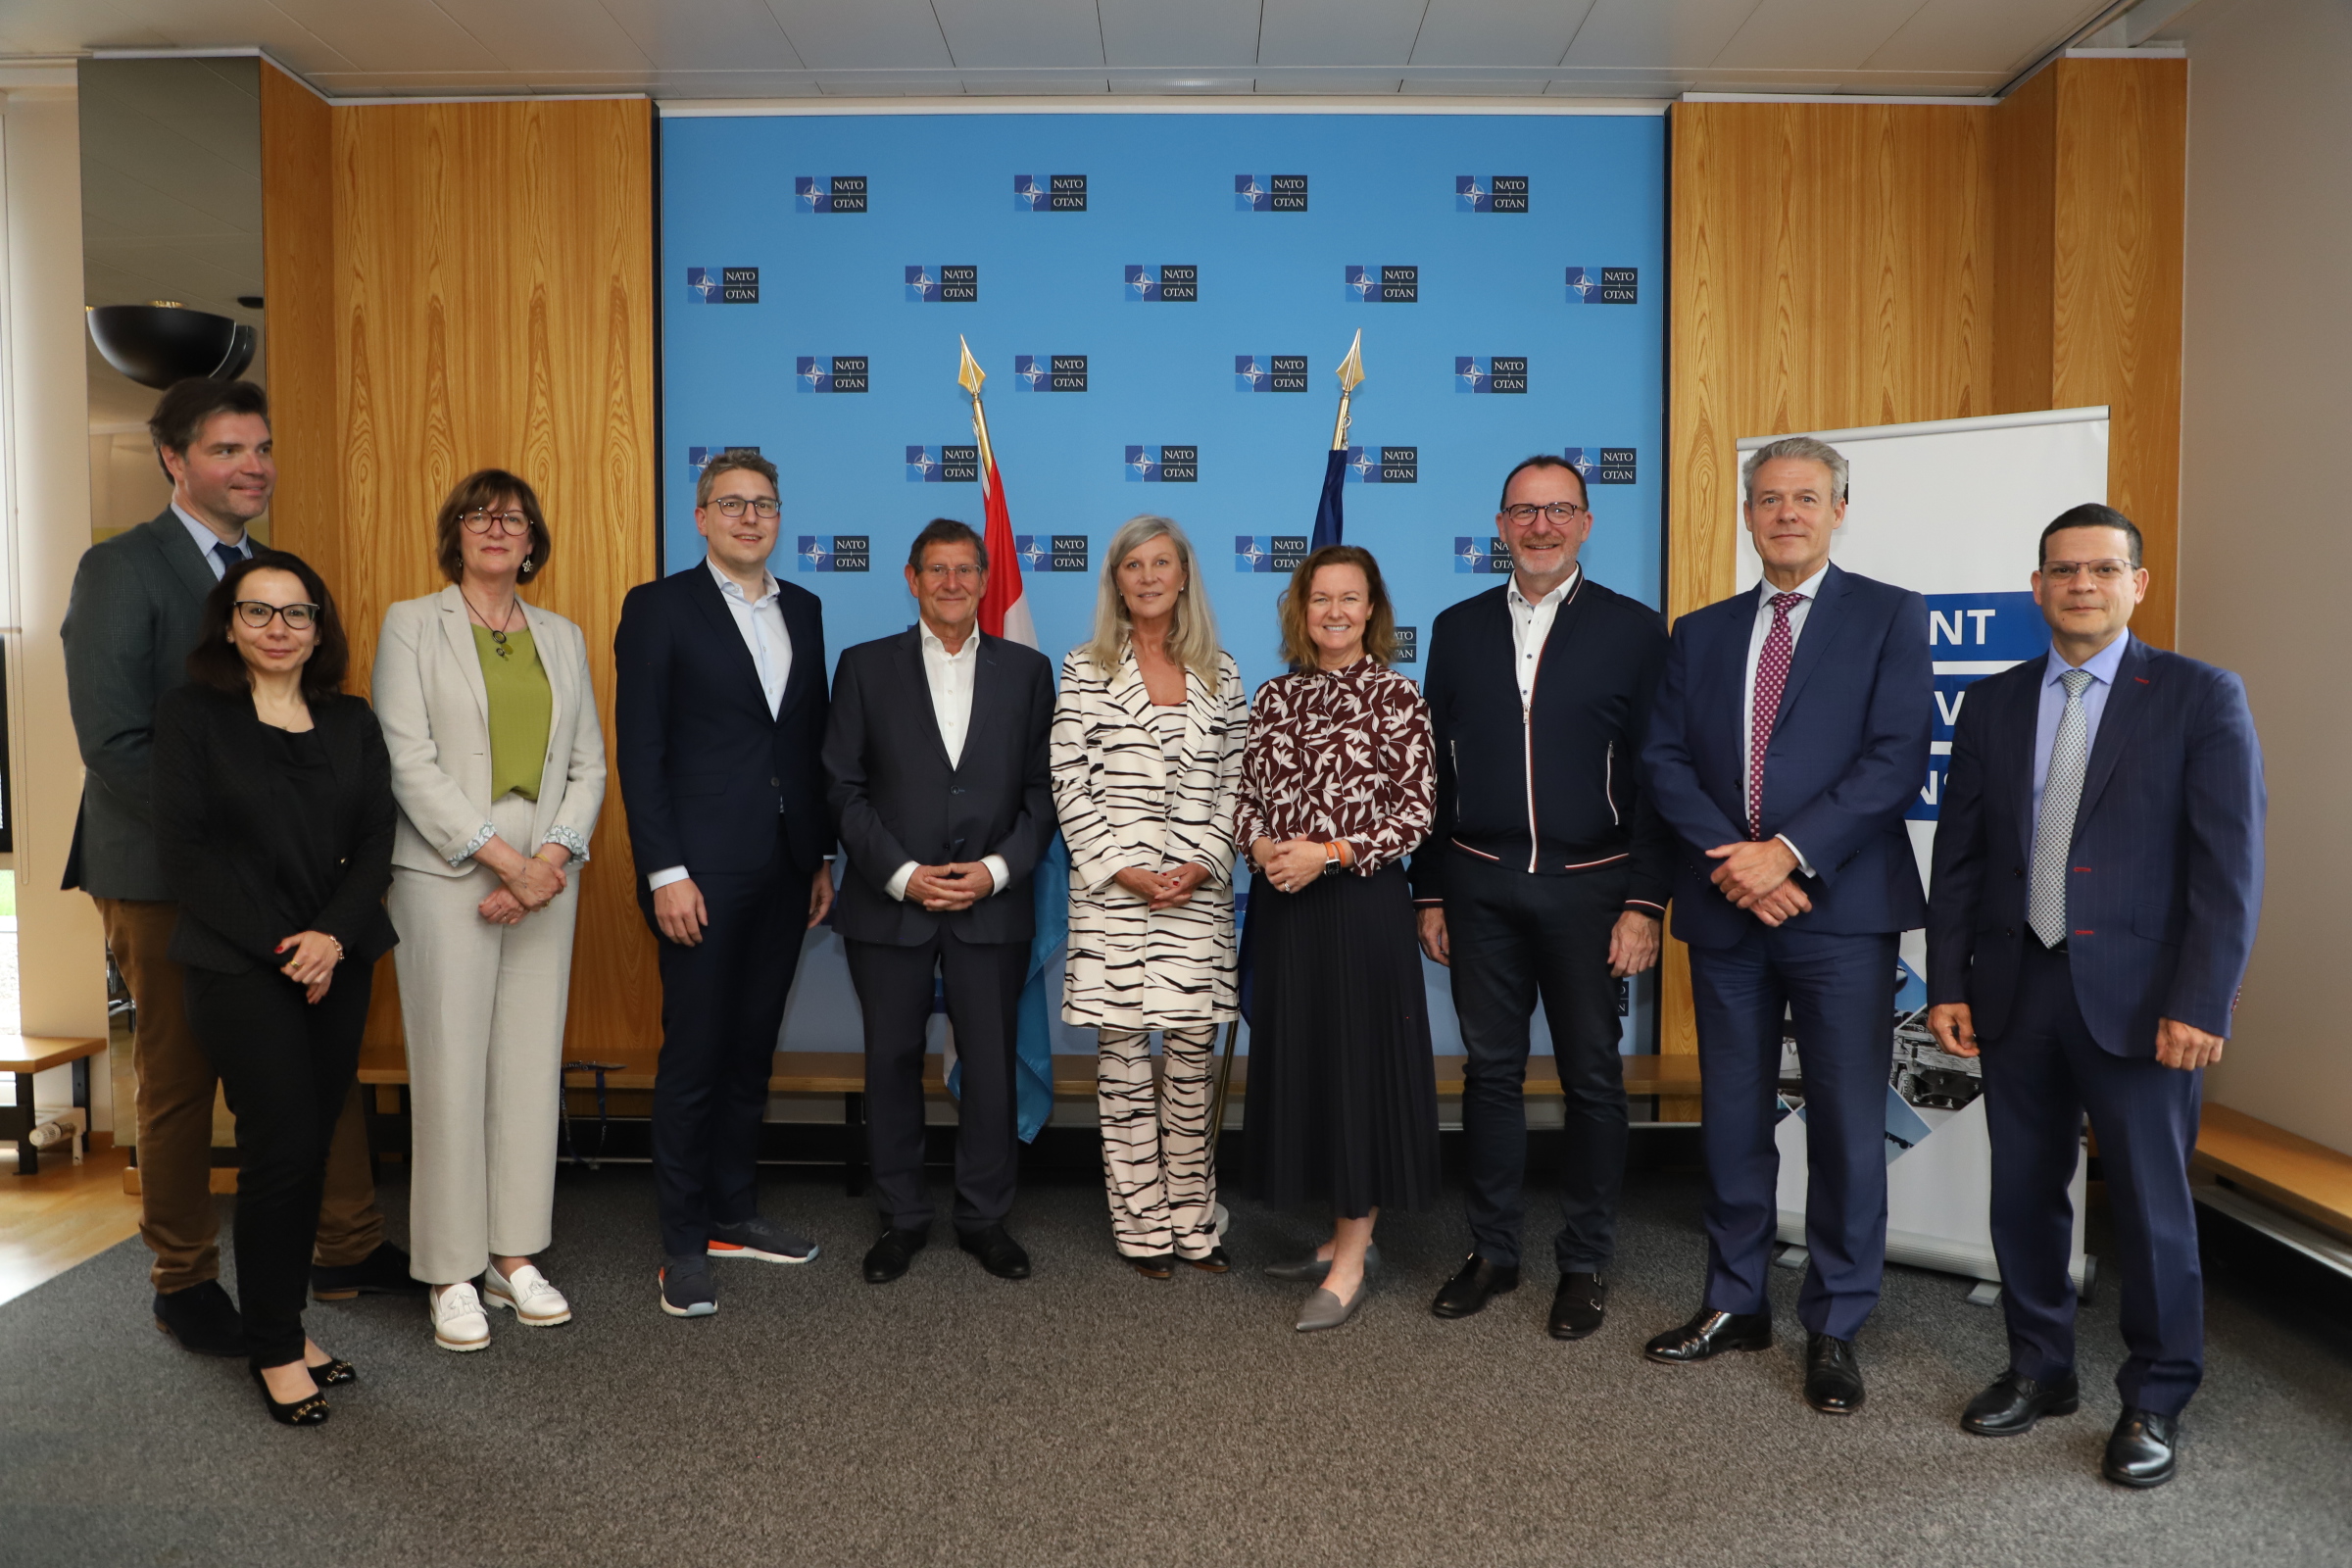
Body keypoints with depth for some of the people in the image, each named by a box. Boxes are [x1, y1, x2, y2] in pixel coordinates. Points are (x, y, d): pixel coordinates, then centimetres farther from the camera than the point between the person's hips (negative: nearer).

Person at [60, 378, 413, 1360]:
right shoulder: (121, 569, -8)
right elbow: (114, 744, -16)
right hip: (167, 874, -5)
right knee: (178, 1083, 8)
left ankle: (348, 1250, 23)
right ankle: (183, 1280, 24)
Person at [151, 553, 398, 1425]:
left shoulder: (351, 724, 11)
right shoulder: (191, 715, 1)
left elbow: (374, 846, 5)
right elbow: (184, 853, -5)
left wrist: (333, 937, -11)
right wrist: (278, 948, -11)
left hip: (337, 964, 4)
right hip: (240, 968, -4)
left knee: (312, 1147, 6)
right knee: (281, 1148, -7)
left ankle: (286, 1322, 21)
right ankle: (274, 1350, 9)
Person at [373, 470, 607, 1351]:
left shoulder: (562, 638, 16)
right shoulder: (412, 625, 4)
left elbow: (588, 766, 10)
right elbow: (410, 761, -6)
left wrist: (551, 858, -6)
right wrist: (501, 858, -12)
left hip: (546, 879, 4)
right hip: (448, 876, -4)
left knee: (533, 1066, 6)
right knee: (450, 1070, -2)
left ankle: (516, 1256, 16)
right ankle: (453, 1275, 8)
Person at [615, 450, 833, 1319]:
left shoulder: (802, 610, 14)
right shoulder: (659, 608, -2)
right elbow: (640, 752, -7)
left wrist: (822, 855, 11)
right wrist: (665, 872, -13)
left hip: (785, 872, 5)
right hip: (703, 873, -5)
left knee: (752, 1050, 14)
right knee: (694, 1056, 1)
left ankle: (734, 1212, 27)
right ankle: (685, 1245, 12)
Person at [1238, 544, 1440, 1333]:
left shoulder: (1396, 696, -4)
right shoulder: (1275, 696, 10)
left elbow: (1418, 810, -8)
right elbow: (1246, 794, 13)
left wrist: (1327, 853, -16)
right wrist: (1263, 846, -8)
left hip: (1361, 903, -5)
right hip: (1283, 903, 5)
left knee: (1360, 1060, -1)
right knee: (1296, 1058, 10)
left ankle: (1351, 1262, 10)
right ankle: (1342, 1234, 27)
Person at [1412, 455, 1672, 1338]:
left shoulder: (1634, 630, 0)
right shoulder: (1459, 628, 9)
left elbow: (1654, 776, -3)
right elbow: (1436, 769, 10)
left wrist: (1644, 903, -9)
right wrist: (1430, 894, 7)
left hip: (1588, 889, -2)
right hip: (1480, 889, 3)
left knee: (1591, 1079, 8)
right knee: (1490, 1071, 11)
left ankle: (1584, 1263, 23)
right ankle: (1492, 1252, 25)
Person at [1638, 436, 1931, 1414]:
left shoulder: (1889, 616, 2)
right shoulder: (1700, 633, 13)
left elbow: (1897, 760, -9)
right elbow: (1663, 761, 5)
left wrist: (1790, 852, -17)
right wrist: (1730, 856, -11)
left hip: (1841, 906, -3)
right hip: (1725, 908, 4)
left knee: (1847, 1125, 3)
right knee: (1732, 1120, 12)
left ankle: (1833, 1329, 17)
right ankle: (1735, 1304, 26)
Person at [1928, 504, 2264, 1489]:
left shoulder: (2201, 698, -1)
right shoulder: (1993, 703, 9)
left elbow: (2229, 865, -7)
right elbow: (1960, 854, 8)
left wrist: (2201, 1002, -13)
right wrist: (1948, 983, 3)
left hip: (2138, 999, -3)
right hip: (2015, 992, 4)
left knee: (2151, 1206, 5)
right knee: (2024, 1193, 12)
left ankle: (2154, 1401, 24)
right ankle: (2039, 1371, 30)